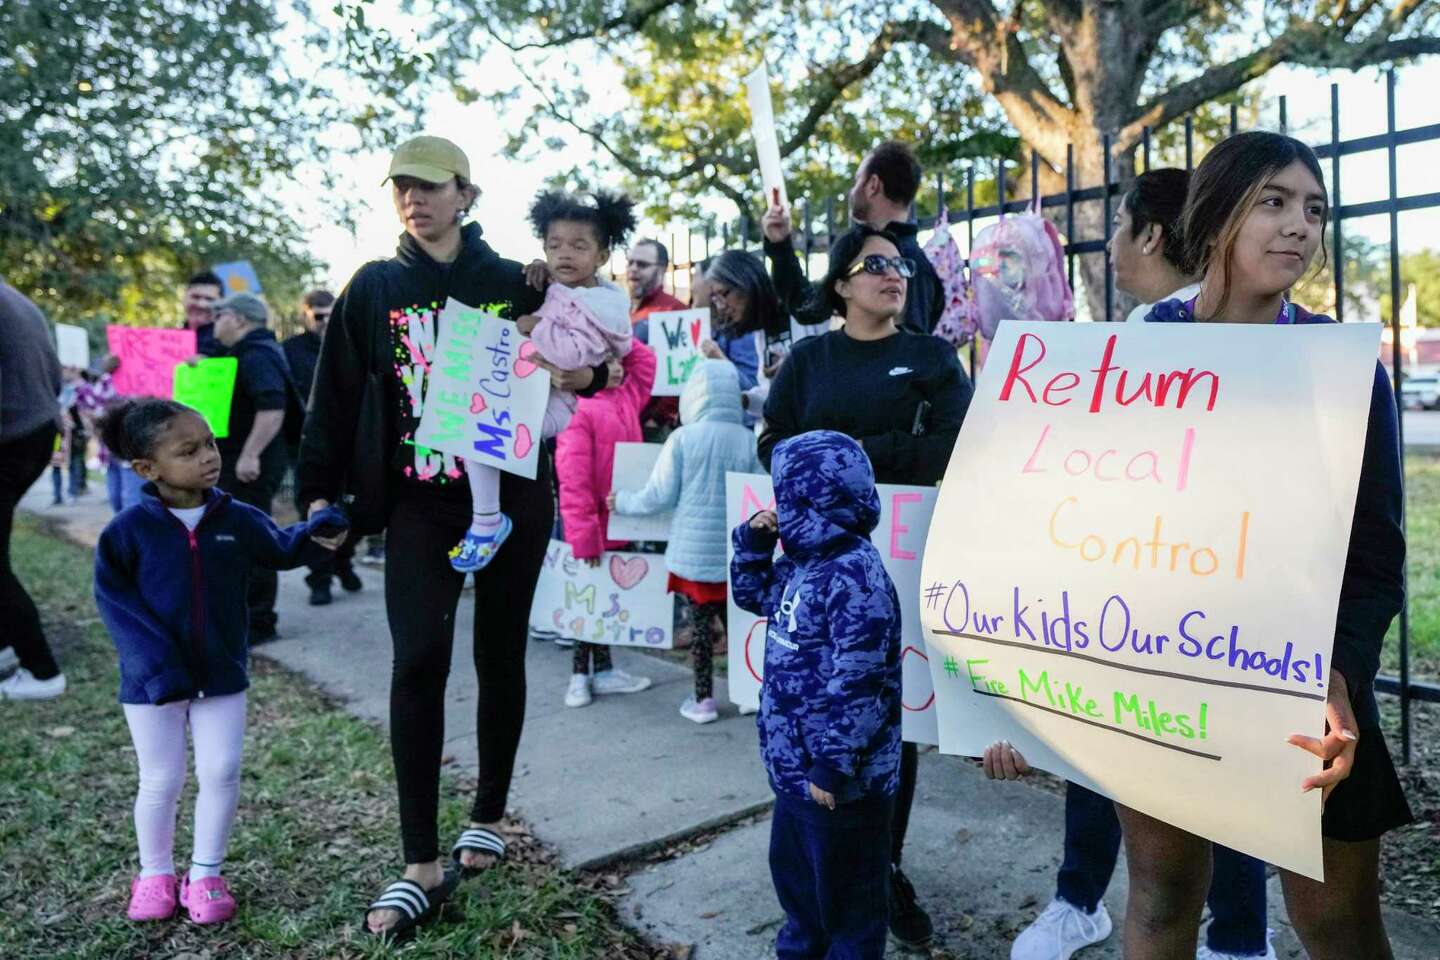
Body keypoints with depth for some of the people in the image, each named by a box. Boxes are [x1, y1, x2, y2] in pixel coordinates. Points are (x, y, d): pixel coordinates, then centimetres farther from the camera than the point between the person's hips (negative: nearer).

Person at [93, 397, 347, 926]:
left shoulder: (237, 520, -4)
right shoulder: (129, 529, -13)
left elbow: (281, 550, 11)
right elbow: (112, 597, -10)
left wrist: (317, 527, -10)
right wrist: (155, 664, -17)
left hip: (222, 676, 2)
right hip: (153, 682, -2)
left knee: (221, 774, 6)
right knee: (160, 782, 10)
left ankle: (205, 874, 25)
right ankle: (155, 874, 33)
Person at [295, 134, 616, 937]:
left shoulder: (514, 283, 2)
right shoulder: (374, 288, 4)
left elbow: (568, 364, 10)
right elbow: (338, 395, 4)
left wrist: (587, 374, -14)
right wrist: (321, 491, 0)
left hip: (512, 497, 0)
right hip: (419, 503, 0)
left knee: (500, 656, 8)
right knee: (418, 662, -9)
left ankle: (490, 816, 28)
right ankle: (424, 865, 0)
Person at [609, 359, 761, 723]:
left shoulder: (682, 438, -11)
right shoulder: (747, 439, -4)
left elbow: (659, 496, -7)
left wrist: (622, 501, 10)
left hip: (693, 552, -2)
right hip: (736, 553, 2)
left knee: (700, 624, 7)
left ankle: (703, 699, 15)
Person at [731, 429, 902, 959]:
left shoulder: (855, 578, -25)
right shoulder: (805, 563, 6)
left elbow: (857, 684, -27)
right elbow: (754, 595, 23)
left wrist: (833, 766, -24)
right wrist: (754, 542, 6)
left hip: (842, 775, -10)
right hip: (797, 762, 10)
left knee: (844, 887, 10)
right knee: (791, 866, 26)